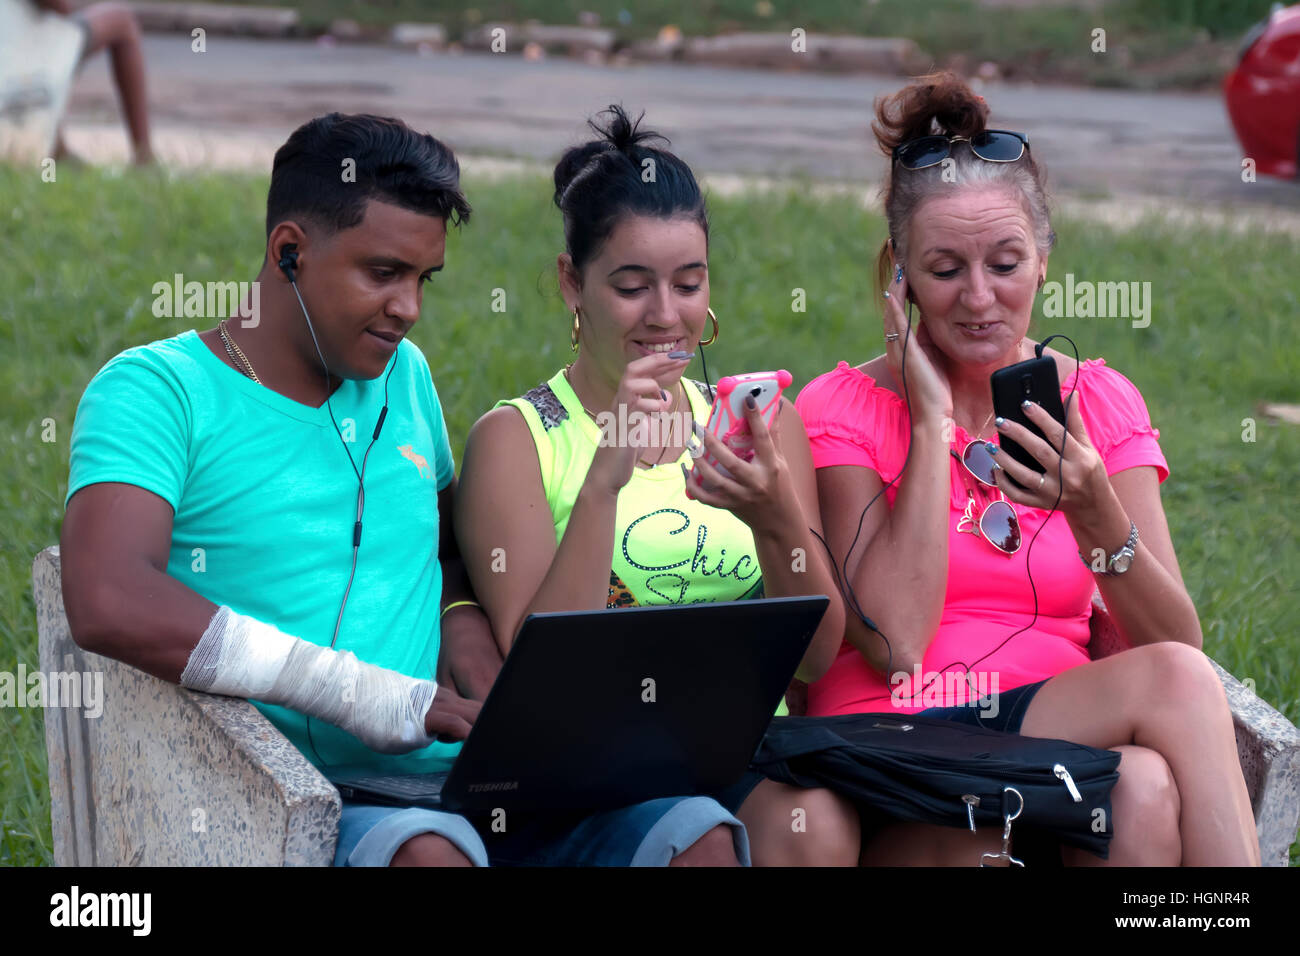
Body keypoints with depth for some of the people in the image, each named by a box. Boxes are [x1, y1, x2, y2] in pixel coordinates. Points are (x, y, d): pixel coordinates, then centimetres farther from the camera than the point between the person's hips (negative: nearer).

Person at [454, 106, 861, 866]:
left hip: (747, 759, 3)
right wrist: (604, 482, -19)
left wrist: (779, 522, -14)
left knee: (816, 822, -30)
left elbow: (817, 655, 7)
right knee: (702, 836, -34)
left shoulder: (760, 423, 15)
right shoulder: (516, 439, 4)